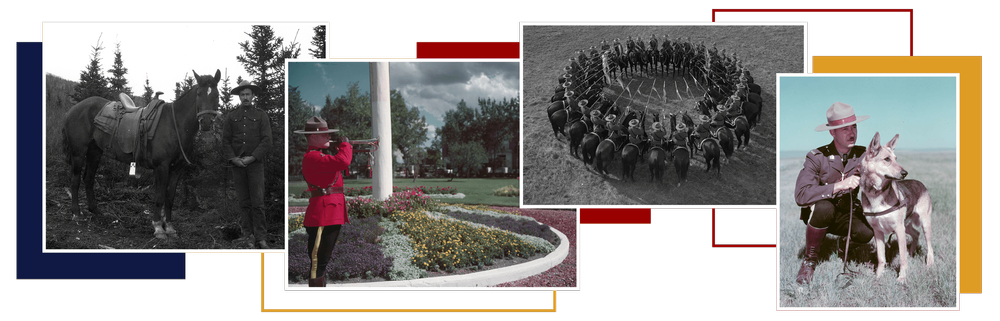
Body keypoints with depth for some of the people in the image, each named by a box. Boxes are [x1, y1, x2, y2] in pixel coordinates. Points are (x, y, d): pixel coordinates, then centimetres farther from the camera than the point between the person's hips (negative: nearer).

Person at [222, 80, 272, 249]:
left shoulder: (261, 115, 5)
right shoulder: (231, 116, 10)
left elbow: (266, 140, -2)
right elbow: (225, 140, 7)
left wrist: (252, 157, -12)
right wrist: (232, 158, -8)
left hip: (255, 164, -2)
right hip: (237, 164, 2)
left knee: (257, 202, -7)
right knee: (244, 202, 5)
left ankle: (261, 238, -6)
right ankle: (247, 233, 11)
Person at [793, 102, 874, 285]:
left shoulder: (862, 155, -6)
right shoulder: (816, 158, -17)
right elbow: (801, 195, -30)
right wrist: (838, 186, -38)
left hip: (849, 215, 3)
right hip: (816, 214, -3)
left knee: (866, 232, -29)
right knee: (824, 207, -38)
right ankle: (810, 259, -16)